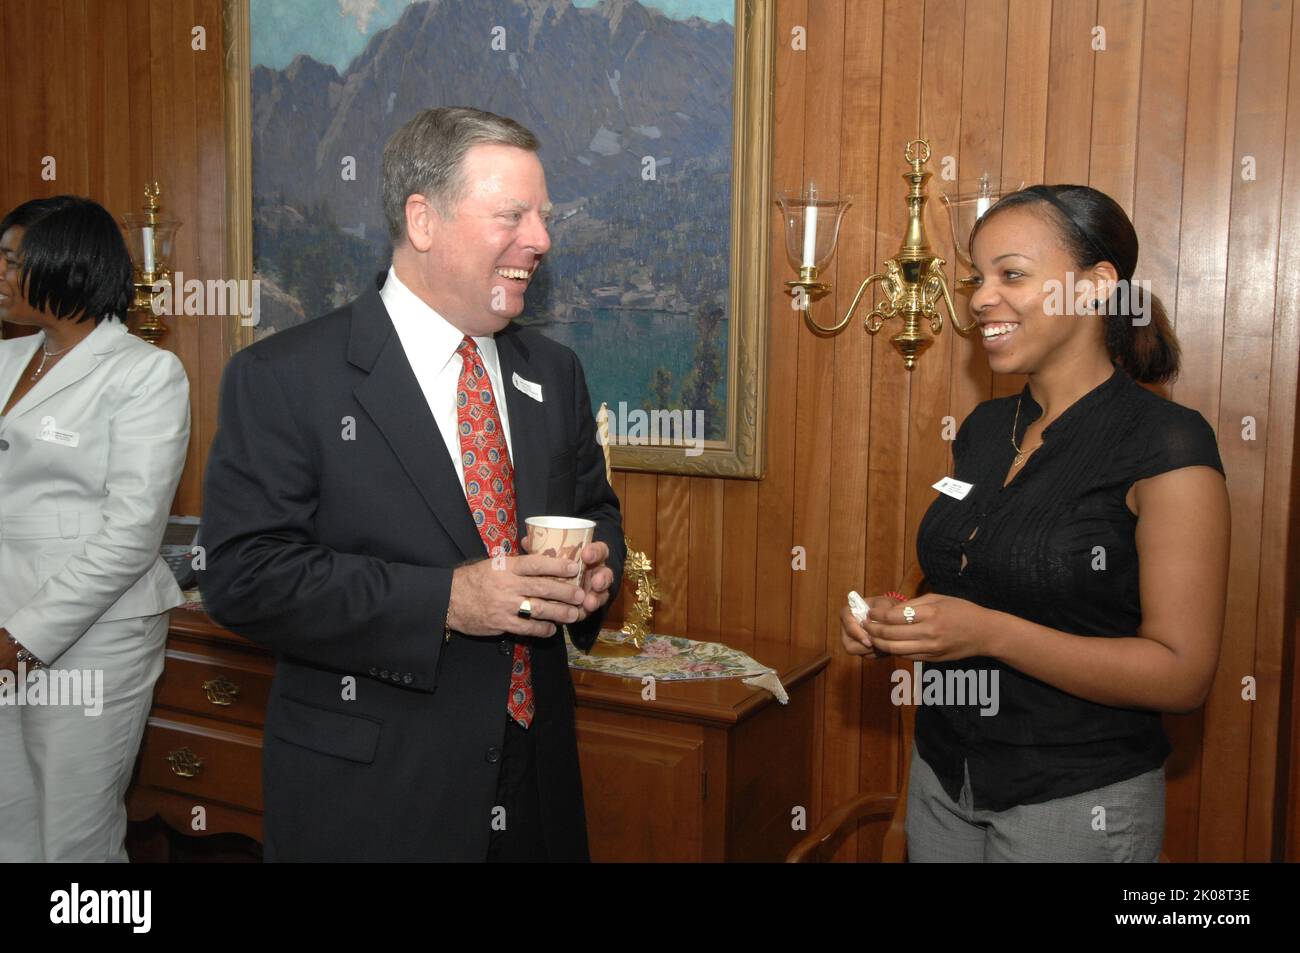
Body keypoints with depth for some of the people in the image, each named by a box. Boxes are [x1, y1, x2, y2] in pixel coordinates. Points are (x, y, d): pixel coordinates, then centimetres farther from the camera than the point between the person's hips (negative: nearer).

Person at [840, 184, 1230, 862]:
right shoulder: (984, 427, 4)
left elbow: (1183, 674, -18)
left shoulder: (1166, 446, -16)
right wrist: (898, 621, -4)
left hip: (1077, 801, -6)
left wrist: (990, 633, -26)